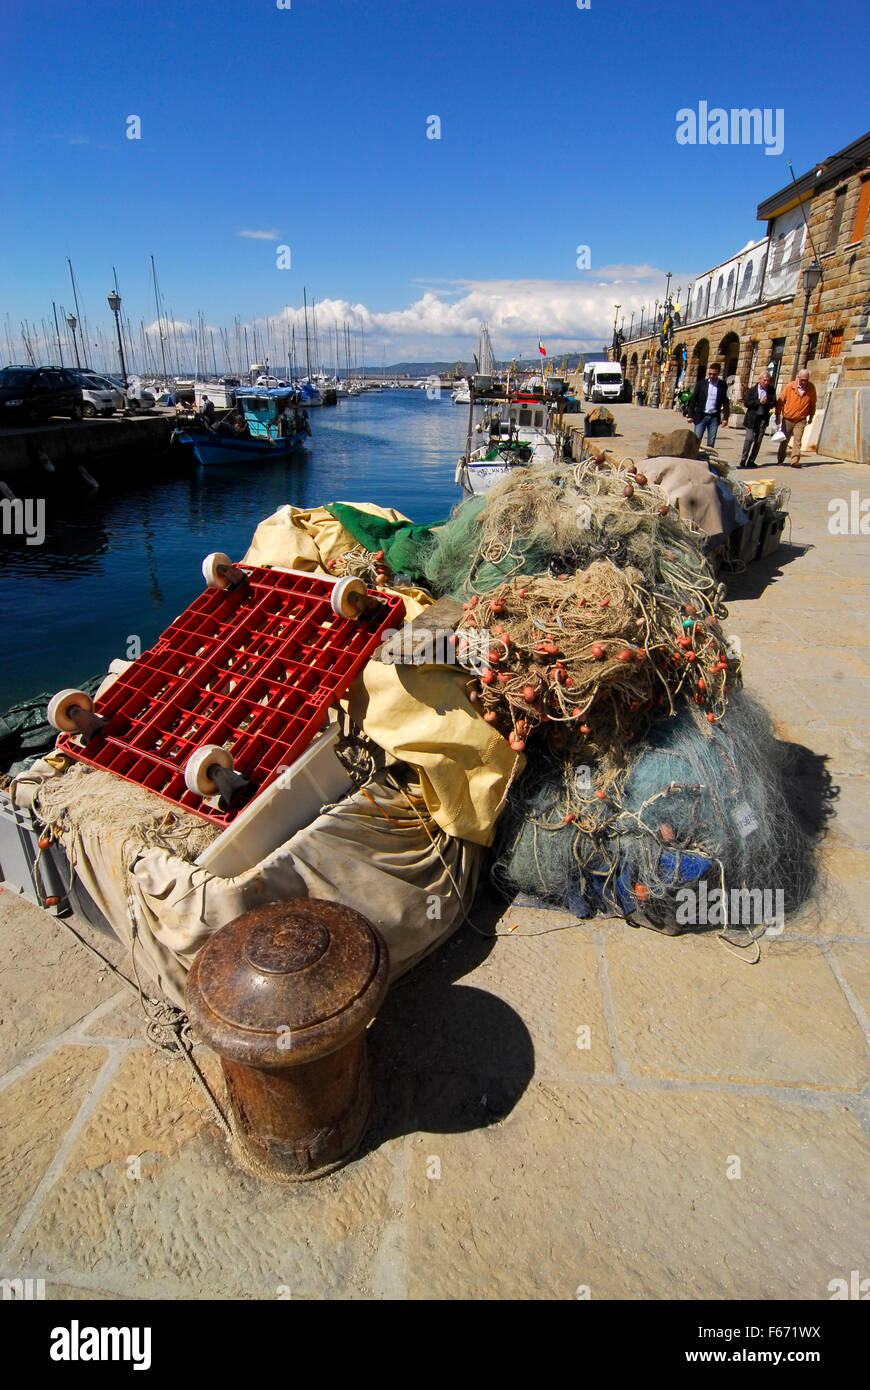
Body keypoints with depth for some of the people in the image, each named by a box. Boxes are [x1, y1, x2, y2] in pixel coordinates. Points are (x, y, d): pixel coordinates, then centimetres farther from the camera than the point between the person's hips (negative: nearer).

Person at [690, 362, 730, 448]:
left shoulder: (722, 385, 4)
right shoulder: (701, 383, 3)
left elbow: (726, 402, 7)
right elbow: (693, 399, 4)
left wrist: (725, 418, 0)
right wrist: (691, 415, -2)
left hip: (714, 417, 1)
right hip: (701, 416, -1)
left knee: (711, 442, 1)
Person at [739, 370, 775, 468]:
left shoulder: (771, 390, 6)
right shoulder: (752, 390, 1)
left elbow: (773, 404, 8)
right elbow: (746, 403, -6)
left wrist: (766, 403, -13)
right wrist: (759, 401, -14)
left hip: (764, 418, 3)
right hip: (752, 418, -3)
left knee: (758, 441, 3)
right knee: (749, 439, -9)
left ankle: (751, 461, 9)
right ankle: (743, 461, -4)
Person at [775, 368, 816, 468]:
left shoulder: (811, 388, -5)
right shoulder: (790, 387, -11)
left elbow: (812, 404, 6)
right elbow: (780, 401, -2)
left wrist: (811, 417, 12)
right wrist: (778, 415, -1)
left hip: (801, 420, 0)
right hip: (787, 419, 0)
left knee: (797, 440, -9)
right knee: (784, 440, 12)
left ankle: (795, 461, -10)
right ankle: (780, 460, 27)